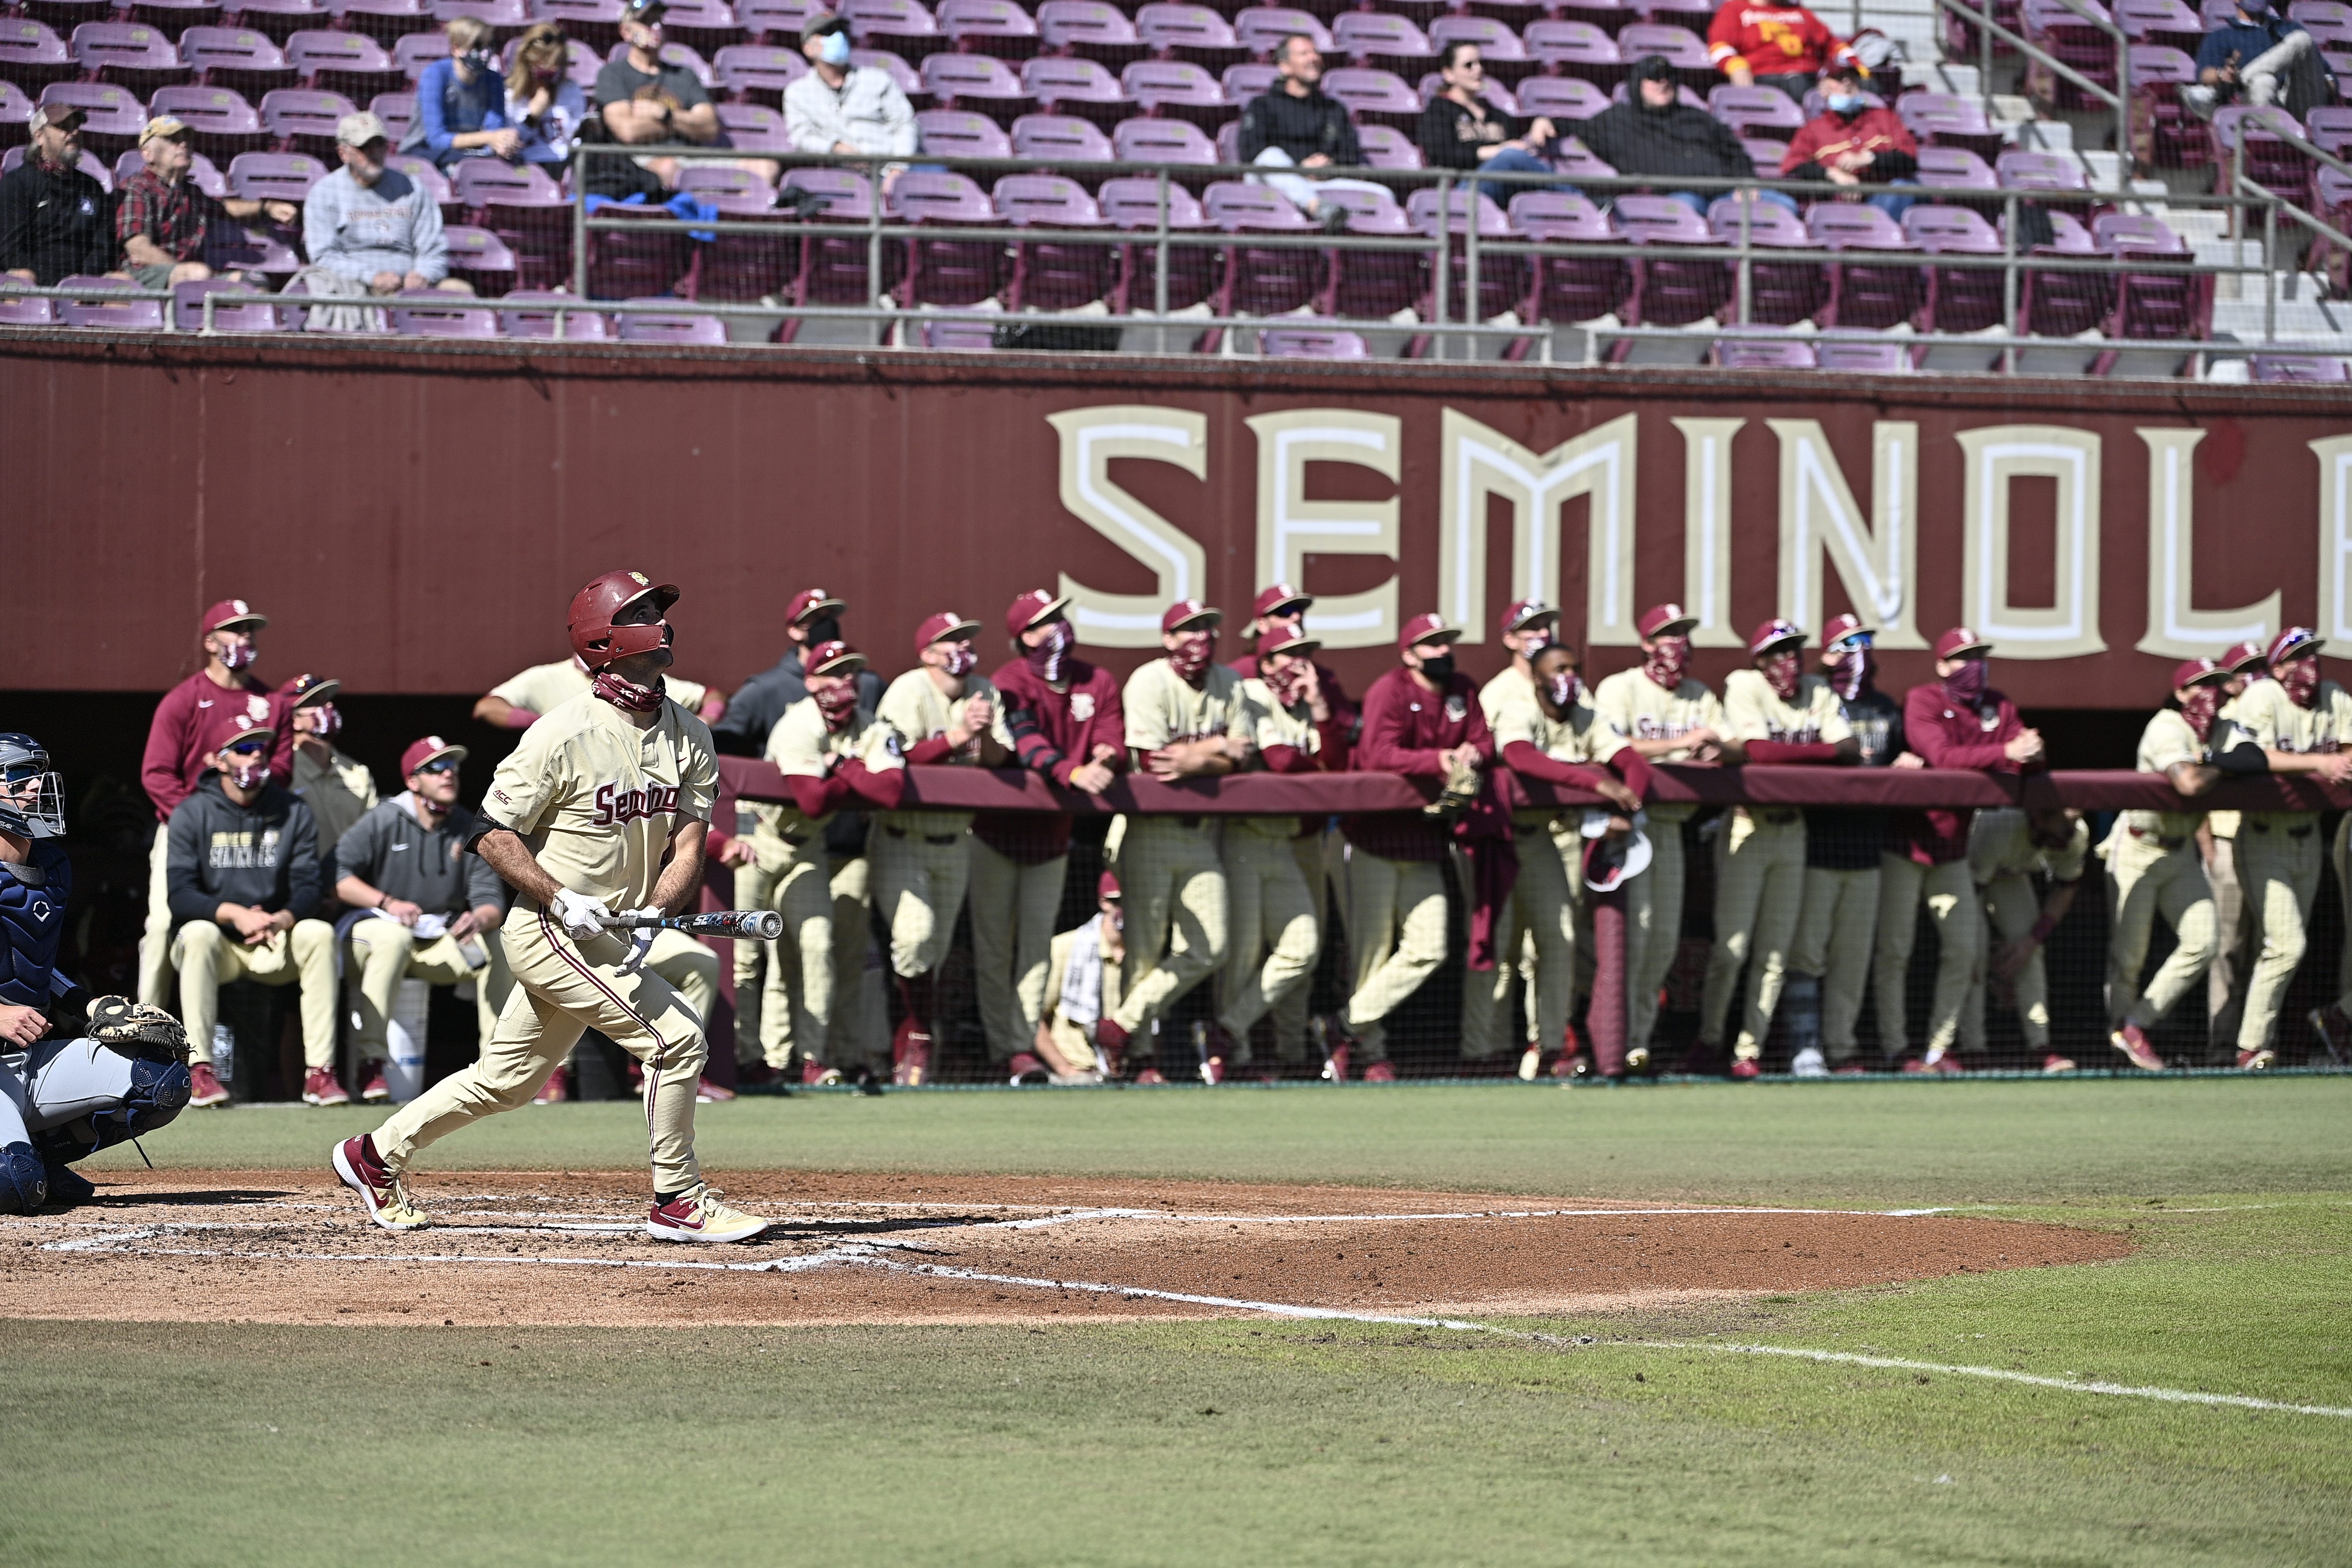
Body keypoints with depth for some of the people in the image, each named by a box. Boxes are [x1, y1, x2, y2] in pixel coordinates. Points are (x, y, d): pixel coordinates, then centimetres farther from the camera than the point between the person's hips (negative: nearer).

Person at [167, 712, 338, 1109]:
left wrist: (283, 920, -26)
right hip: (216, 946, -2)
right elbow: (180, 894, -13)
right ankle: (200, 1072, -37)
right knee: (199, 932, -35)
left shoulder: (293, 812, 5)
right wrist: (235, 913, -29)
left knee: (319, 933, -26)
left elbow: (309, 886, -3)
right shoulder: (192, 813, -3)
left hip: (276, 944, 2)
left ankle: (319, 1072, -29)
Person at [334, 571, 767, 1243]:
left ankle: (377, 1156, 30)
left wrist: (653, 914, -18)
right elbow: (493, 834, -12)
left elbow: (688, 843, 0)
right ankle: (678, 1201, -3)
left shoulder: (690, 737, 4)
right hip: (550, 932, -7)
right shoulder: (565, 733, -15)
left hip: (610, 936, 7)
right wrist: (562, 899, -23)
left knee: (506, 1080, 15)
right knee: (675, 1038, -15)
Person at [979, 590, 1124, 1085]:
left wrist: (1107, 755, -31)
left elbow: (1113, 744, -6)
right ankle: (1003, 1048, 4)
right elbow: (1026, 743, -32)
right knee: (995, 945, 0)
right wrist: (1072, 772, -47)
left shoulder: (1098, 684, 2)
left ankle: (1025, 1046, 6)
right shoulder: (1010, 683, -16)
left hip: (1051, 834, 5)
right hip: (998, 828, -4)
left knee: (1037, 945, 4)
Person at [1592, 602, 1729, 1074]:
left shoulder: (1699, 696, 15)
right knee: (1631, 928, -13)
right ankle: (1620, 1040, -11)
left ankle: (1641, 1035, 16)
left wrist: (1714, 751, -17)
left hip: (1670, 825, 6)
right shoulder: (1619, 689, -3)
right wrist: (1679, 744, -21)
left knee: (1665, 937, 7)